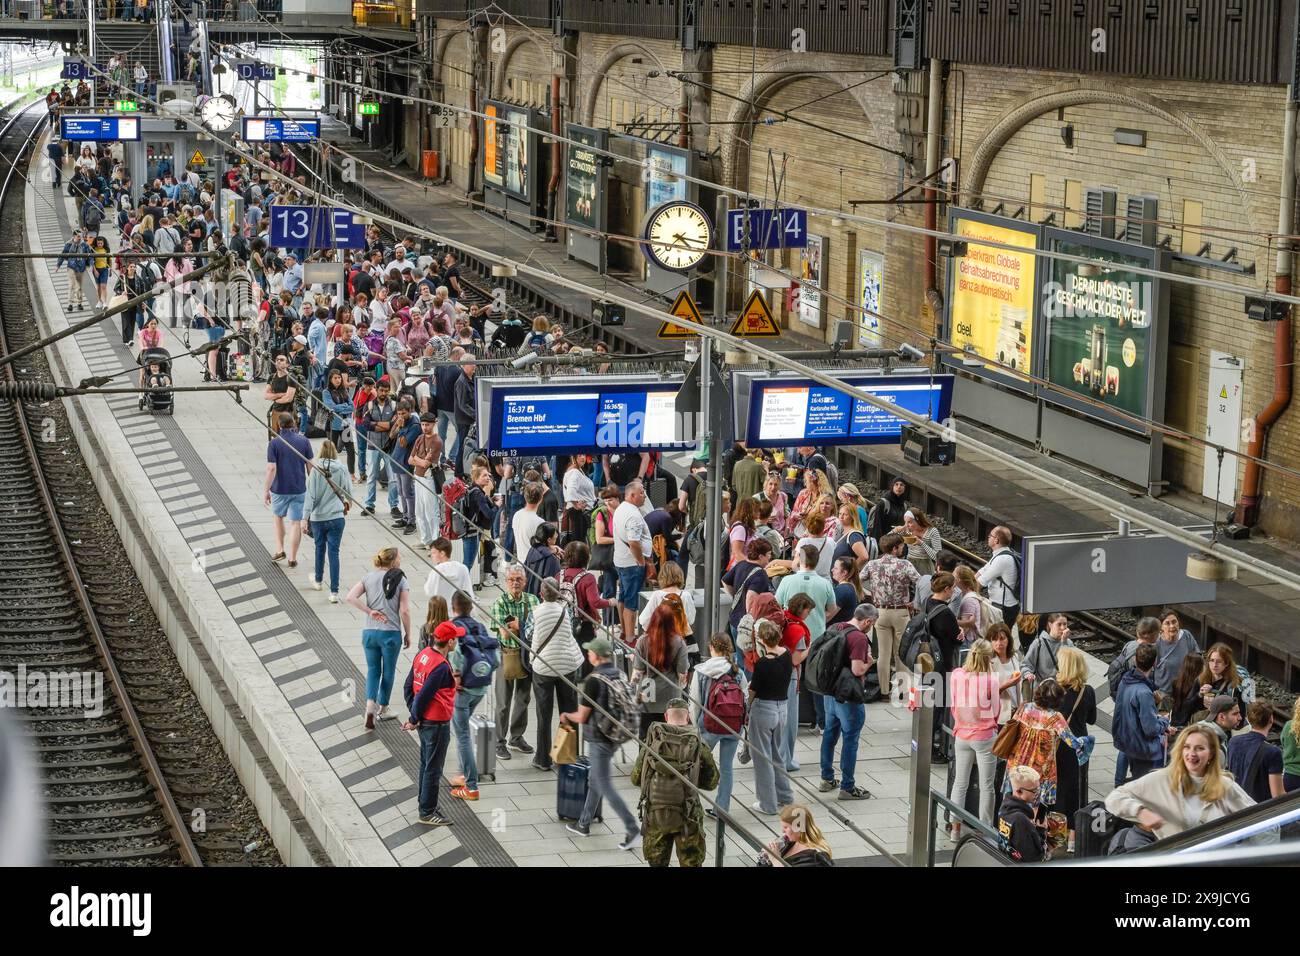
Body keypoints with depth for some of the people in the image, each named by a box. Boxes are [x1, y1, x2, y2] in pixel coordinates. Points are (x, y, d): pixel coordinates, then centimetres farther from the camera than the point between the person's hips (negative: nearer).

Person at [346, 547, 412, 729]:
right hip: (391, 633, -3)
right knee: (388, 672, 14)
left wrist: (370, 612, -4)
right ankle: (383, 709, 26)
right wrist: (408, 635, 2)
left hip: (369, 632, 3)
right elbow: (404, 611, -9)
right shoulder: (401, 580, -6)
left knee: (373, 670, 14)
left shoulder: (369, 577, 3)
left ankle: (370, 705, -7)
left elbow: (351, 597, -9)